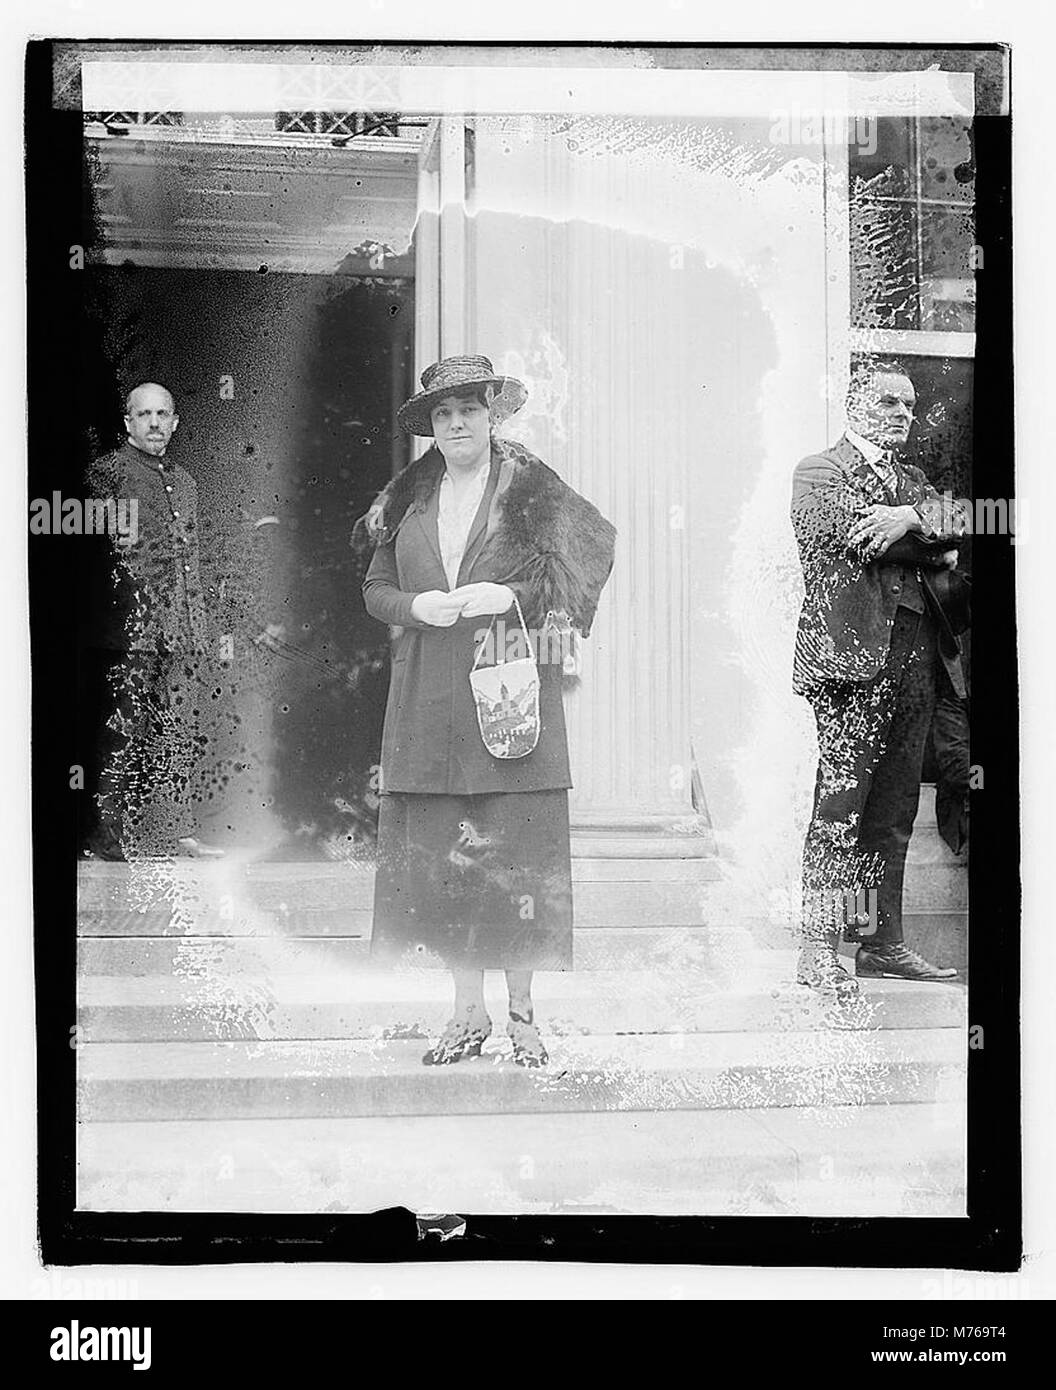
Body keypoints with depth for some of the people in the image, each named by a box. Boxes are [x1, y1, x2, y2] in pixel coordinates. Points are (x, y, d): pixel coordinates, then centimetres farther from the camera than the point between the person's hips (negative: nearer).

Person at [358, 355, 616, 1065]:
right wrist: (418, 606, -6)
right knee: (441, 854, 2)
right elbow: (376, 588, 16)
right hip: (427, 702, 3)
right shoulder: (410, 497, 14)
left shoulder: (532, 488, 4)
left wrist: (509, 597, -13)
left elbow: (587, 558, 0)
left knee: (517, 852, -4)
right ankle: (468, 1013, 13)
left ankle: (522, 1013, 8)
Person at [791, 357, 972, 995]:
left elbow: (963, 518, 7)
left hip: (918, 654, 7)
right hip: (855, 651, -7)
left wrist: (914, 518, -11)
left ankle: (883, 942, 15)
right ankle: (819, 950, -6)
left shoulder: (914, 480, 25)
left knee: (894, 811, 9)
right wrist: (933, 546, -4)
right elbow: (857, 536, -12)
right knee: (839, 805, -9)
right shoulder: (819, 472, 4)